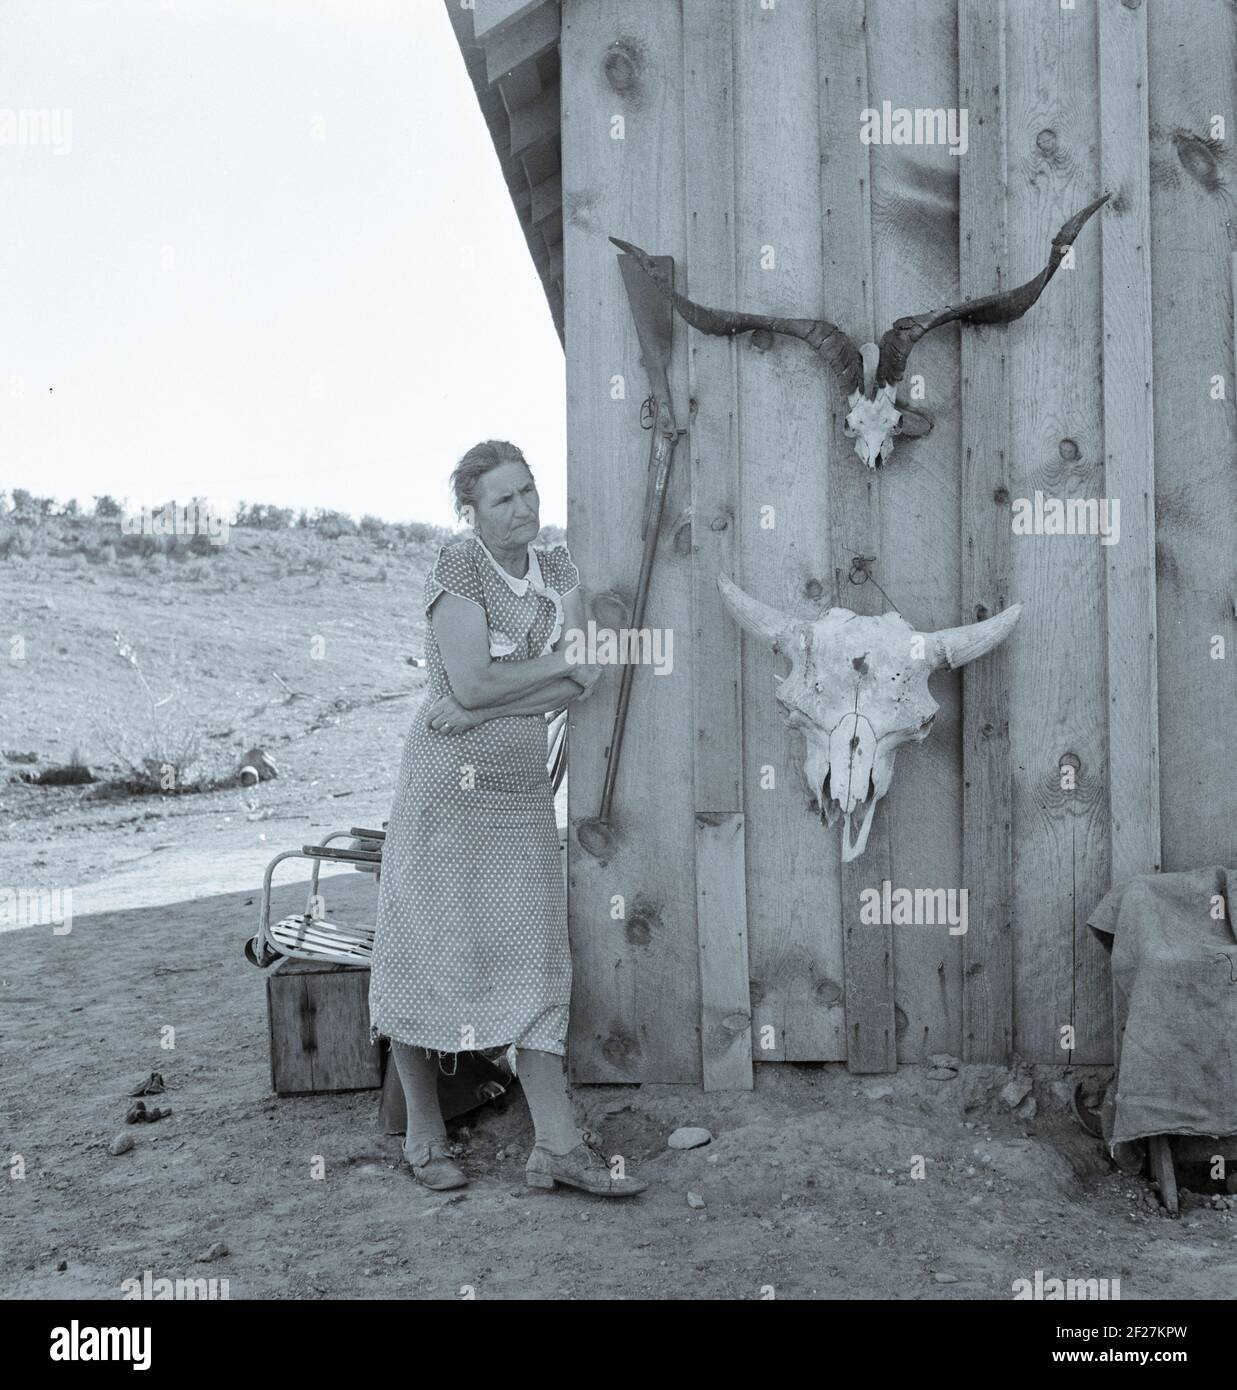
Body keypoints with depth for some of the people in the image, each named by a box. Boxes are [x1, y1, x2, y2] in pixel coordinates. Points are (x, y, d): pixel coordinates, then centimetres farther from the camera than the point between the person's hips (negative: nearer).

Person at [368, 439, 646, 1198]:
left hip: (525, 786, 5)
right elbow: (471, 684, -19)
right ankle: (425, 1134, 16)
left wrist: (489, 707, -14)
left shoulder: (558, 567, 8)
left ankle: (558, 1143, 4)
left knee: (535, 953, 2)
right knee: (433, 947, 2)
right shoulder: (458, 567, -9)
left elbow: (588, 677, -3)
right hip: (448, 783, -5)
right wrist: (558, 663, -6)